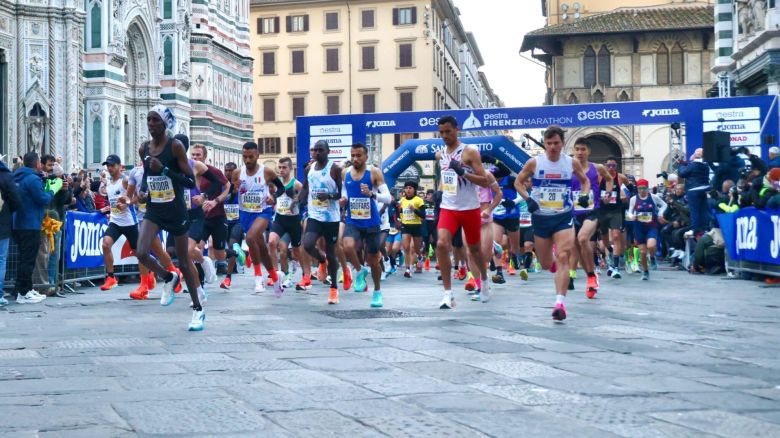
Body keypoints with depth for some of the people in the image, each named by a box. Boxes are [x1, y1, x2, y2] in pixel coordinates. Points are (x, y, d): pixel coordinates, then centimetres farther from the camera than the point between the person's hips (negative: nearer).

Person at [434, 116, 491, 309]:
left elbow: (485, 182, -14)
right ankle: (448, 294, -15)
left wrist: (463, 172, -26)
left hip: (470, 209, -3)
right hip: (448, 208, 3)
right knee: (441, 245, -18)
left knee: (474, 248, 13)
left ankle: (484, 280, 43)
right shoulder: (440, 154, 8)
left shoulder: (470, 152, -9)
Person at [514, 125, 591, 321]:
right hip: (541, 217, 1)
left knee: (562, 258, -17)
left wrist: (585, 195, -5)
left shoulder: (572, 163, -1)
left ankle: (560, 303, -22)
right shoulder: (534, 163, -4)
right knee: (545, 264, 11)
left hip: (564, 217, -1)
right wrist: (528, 199, -10)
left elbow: (585, 181, 16)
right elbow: (518, 182, 7)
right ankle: (554, 264, 50)